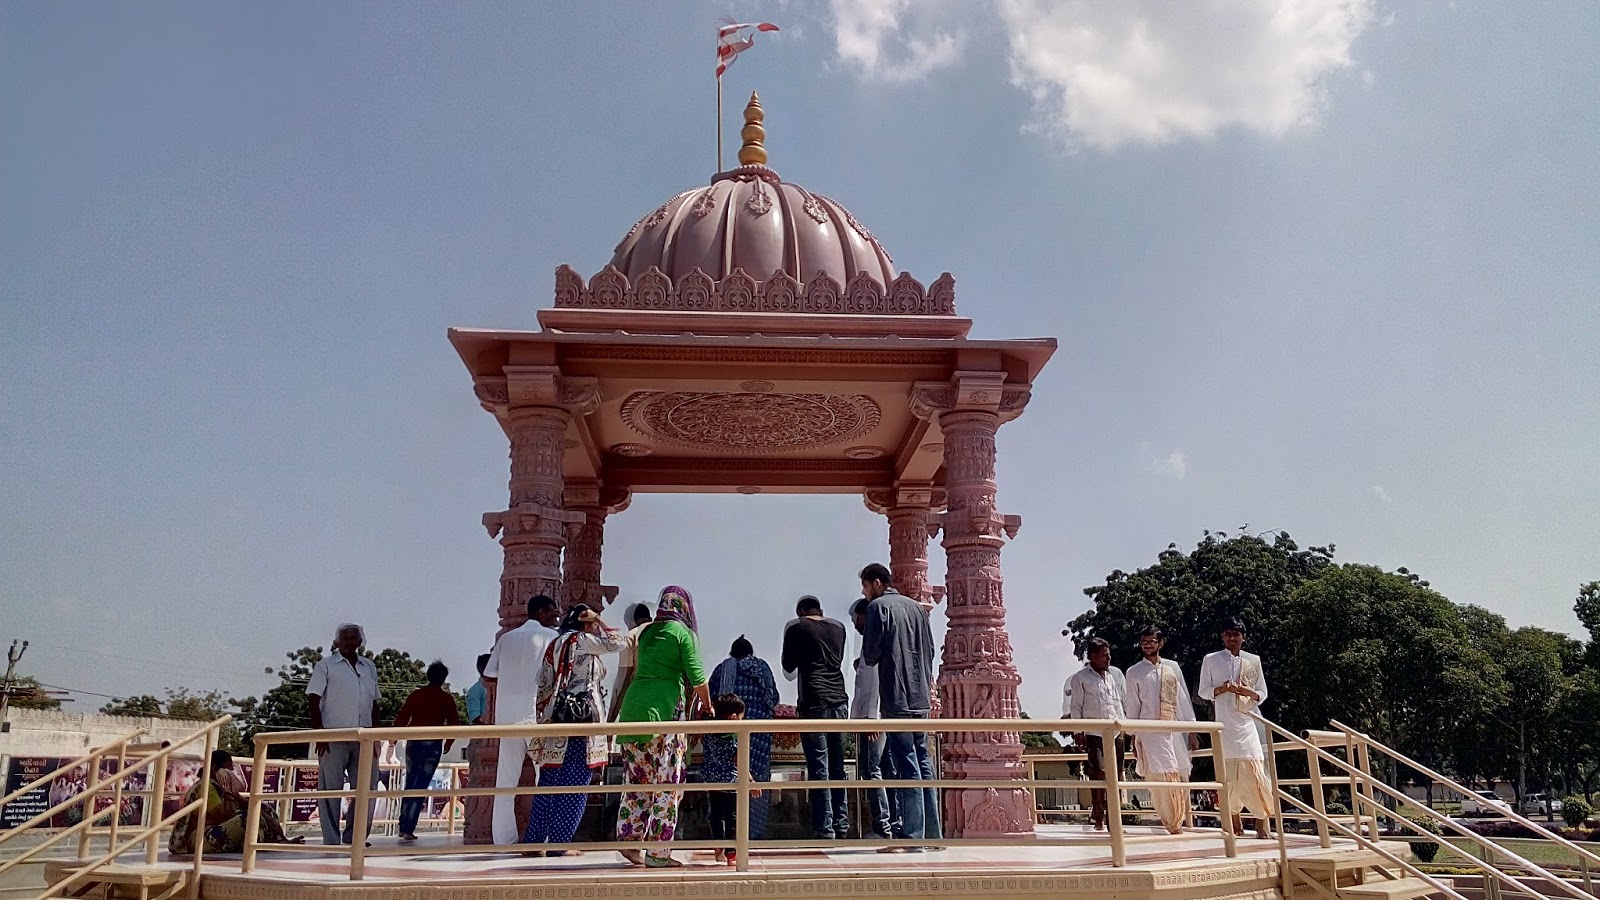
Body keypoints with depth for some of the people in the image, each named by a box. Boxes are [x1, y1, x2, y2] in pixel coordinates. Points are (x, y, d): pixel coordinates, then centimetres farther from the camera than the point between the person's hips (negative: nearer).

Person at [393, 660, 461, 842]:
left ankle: (403, 827, 17)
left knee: (409, 784, 15)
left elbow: (401, 719, 4)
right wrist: (448, 743, 14)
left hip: (413, 742, 3)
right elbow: (454, 723, -2)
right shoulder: (447, 698, 0)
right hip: (433, 744, -3)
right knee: (420, 786, -1)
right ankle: (408, 830, -5)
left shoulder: (415, 695, 6)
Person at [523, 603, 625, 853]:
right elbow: (616, 642, -2)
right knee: (574, 784, -3)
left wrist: (544, 718, 21)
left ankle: (533, 840, 13)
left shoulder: (555, 644, 18)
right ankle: (559, 843, -3)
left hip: (554, 720, 8)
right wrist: (598, 620, 5)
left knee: (549, 783, 11)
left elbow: (543, 687, 18)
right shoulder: (580, 640, -5)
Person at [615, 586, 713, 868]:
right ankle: (658, 852, 1)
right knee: (667, 784, 0)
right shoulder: (682, 632, -1)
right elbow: (697, 677, -4)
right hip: (664, 711, -6)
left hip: (633, 707, 6)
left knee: (638, 780, 14)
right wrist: (707, 705, 15)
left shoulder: (646, 633, 16)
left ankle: (629, 838, 11)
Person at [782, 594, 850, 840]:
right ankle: (842, 826, 14)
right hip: (839, 702, 4)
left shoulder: (795, 627, 3)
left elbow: (788, 671, 10)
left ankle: (824, 830, -5)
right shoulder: (838, 628, 13)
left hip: (814, 703, -4)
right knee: (837, 768, 12)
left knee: (819, 769, -4)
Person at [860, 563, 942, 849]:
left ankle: (912, 835, -5)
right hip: (921, 698, 7)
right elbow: (930, 651, 16)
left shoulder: (878, 606, -5)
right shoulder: (915, 607, 16)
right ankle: (932, 834, 14)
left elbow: (870, 654, -9)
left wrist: (870, 657, 14)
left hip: (896, 699, -7)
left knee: (906, 766, -6)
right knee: (923, 763, 11)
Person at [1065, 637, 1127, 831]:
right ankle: (1098, 818, -3)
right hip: (1094, 732, -4)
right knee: (1098, 773, -9)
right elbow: (1076, 706, 2)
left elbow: (1126, 700, 17)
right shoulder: (1080, 677, 2)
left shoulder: (1116, 673, 13)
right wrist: (1078, 731, -4)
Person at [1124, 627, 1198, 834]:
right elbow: (1132, 707, 6)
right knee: (1161, 779, -11)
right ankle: (1174, 826, 0)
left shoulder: (1173, 667, 9)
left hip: (1177, 731, 2)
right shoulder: (1134, 672, 4)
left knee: (1181, 779, 3)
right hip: (1151, 733, -2)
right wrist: (1134, 739, 5)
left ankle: (1179, 823, 19)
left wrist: (1192, 731, 7)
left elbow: (1184, 699, 11)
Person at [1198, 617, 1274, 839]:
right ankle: (1235, 820, 14)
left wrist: (1247, 691, -9)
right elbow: (1203, 691, 7)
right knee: (1228, 773, 0)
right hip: (1225, 724, 0)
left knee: (1254, 771, -9)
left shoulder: (1253, 661, 11)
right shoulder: (1211, 660, 7)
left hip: (1249, 722, 0)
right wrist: (1221, 689, -13)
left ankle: (1262, 824, -7)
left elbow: (1262, 693, 12)